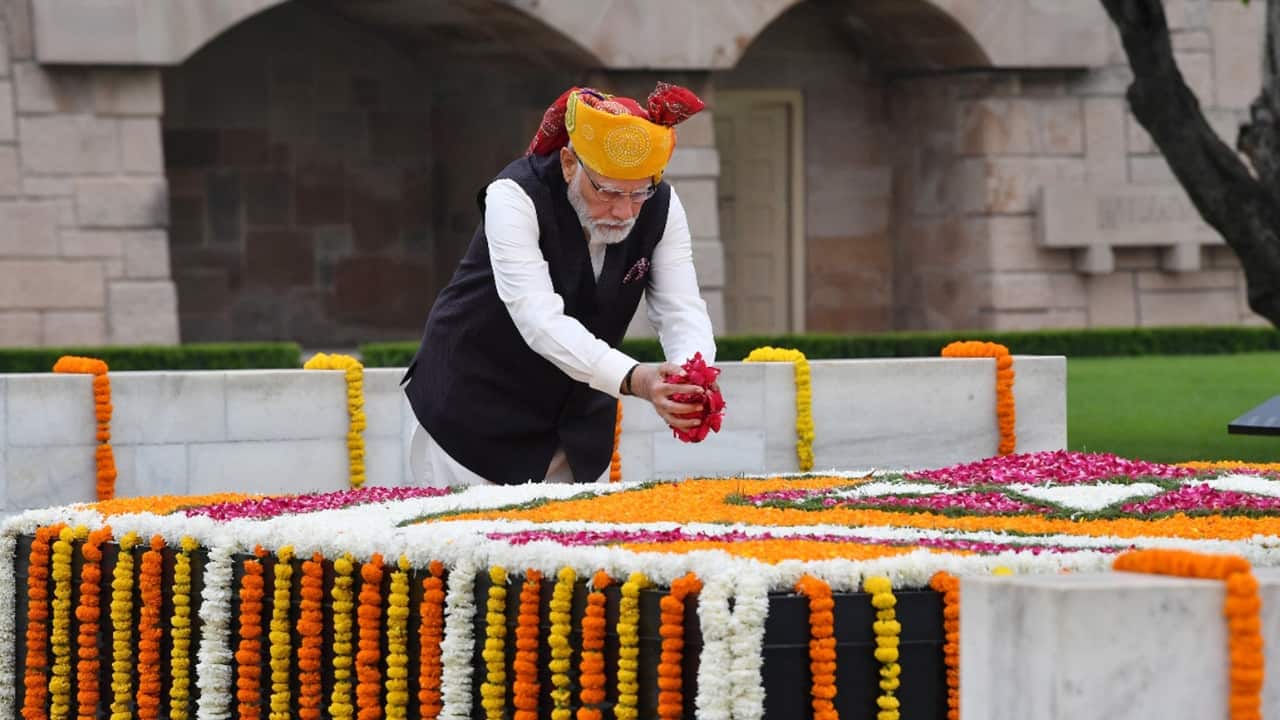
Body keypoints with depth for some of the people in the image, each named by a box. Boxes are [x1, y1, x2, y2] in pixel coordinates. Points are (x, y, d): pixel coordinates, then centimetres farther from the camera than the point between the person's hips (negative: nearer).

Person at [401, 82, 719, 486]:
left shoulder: (660, 207, -11)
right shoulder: (515, 197, -26)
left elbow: (682, 312, -16)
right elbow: (539, 320, -37)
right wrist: (634, 380, -51)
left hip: (577, 419, 5)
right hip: (475, 405, -5)